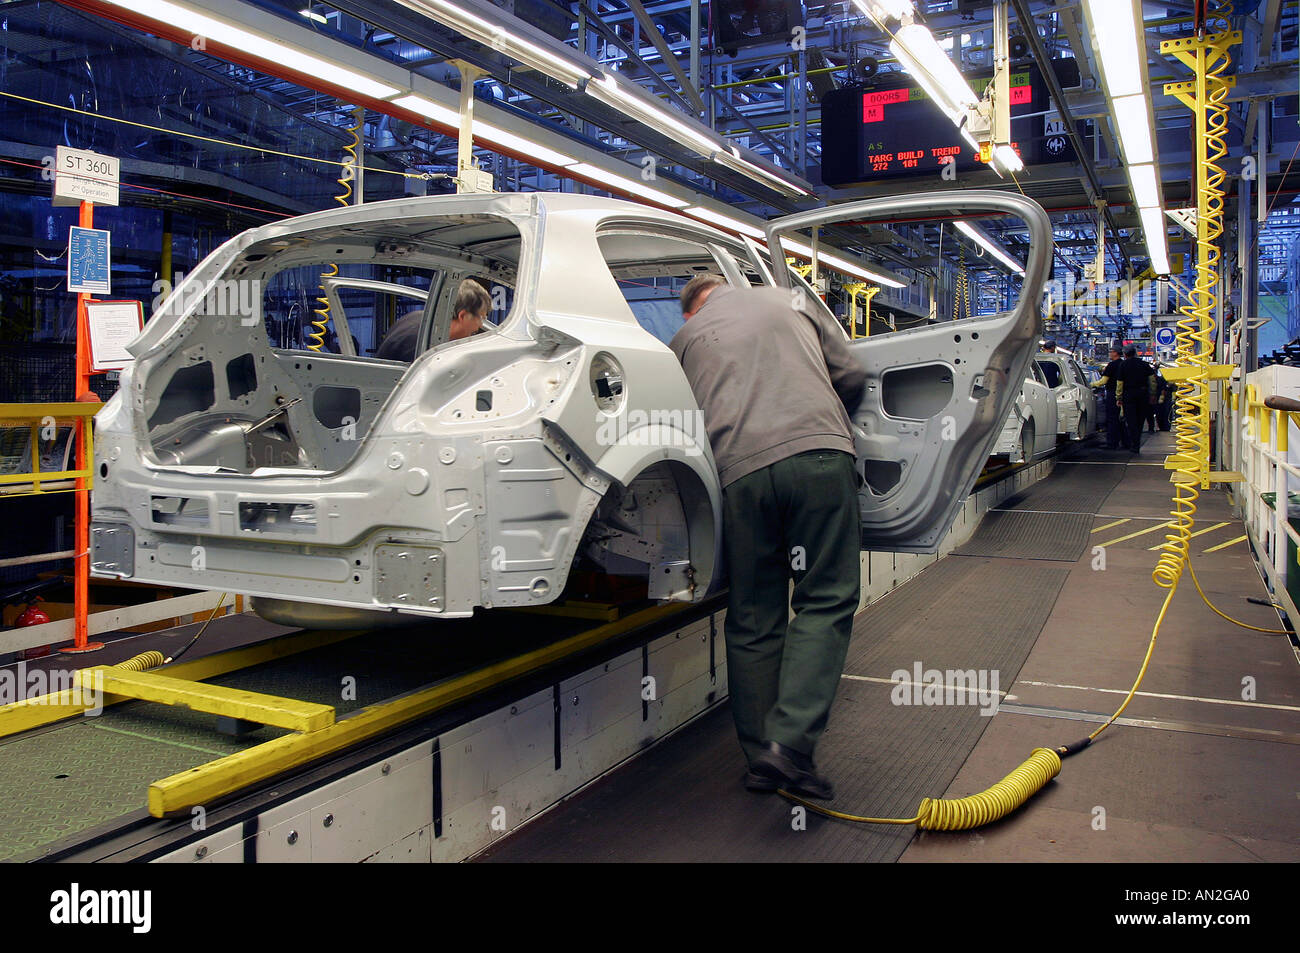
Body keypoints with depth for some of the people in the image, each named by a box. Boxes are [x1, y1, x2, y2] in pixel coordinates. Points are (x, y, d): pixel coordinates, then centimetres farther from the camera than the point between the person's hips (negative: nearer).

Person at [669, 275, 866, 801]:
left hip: (740, 470, 1)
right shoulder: (789, 303, 27)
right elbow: (852, 379, 22)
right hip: (820, 456, 0)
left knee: (753, 619, 10)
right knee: (826, 601, 4)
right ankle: (792, 744, -7)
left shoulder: (685, 338, 26)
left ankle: (761, 757, 16)